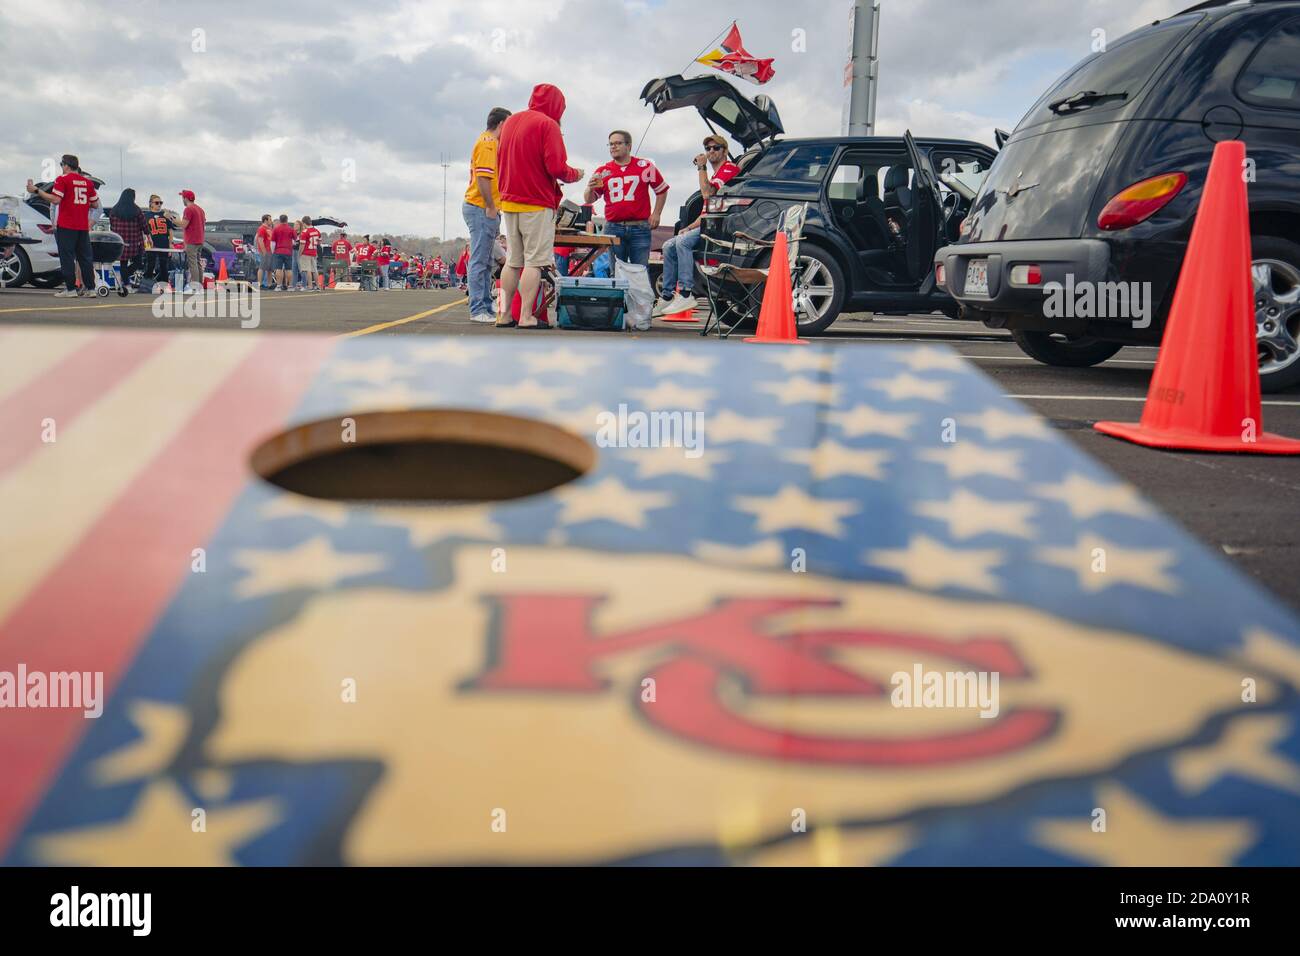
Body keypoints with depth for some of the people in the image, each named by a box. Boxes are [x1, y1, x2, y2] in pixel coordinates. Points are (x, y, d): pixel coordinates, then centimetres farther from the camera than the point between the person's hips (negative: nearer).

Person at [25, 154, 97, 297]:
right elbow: (95, 203, 11)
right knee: (85, 257, 8)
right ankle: (90, 288, 5)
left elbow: (55, 200, -14)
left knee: (67, 257, -3)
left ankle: (70, 289, -6)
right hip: (83, 226, 5)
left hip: (66, 226, -5)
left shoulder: (62, 179, -6)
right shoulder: (88, 181, 10)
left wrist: (36, 190, -8)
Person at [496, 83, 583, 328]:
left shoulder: (509, 122, 15)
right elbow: (556, 167, -16)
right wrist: (575, 175, 1)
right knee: (534, 262, -4)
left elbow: (500, 162, 20)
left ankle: (504, 314, 10)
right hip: (537, 204, -7)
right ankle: (526, 317, -7)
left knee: (512, 261, 11)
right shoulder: (547, 124, -9)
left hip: (509, 203, 7)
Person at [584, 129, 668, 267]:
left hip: (639, 228, -1)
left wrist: (656, 214, 5)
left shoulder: (644, 166, 5)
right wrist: (590, 189, -11)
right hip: (613, 228, 2)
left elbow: (662, 190, 13)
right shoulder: (603, 172, 8)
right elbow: (589, 200, 11)